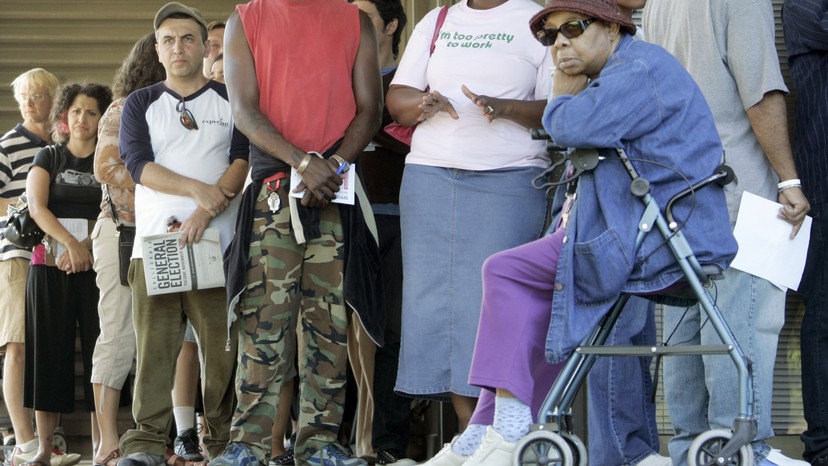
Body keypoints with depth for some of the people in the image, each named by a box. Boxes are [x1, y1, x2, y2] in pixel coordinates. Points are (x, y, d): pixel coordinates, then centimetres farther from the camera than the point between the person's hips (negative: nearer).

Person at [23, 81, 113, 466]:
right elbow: (36, 207, -3)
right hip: (49, 264, 0)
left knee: (98, 347, -6)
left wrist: (84, 250, -15)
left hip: (96, 265, 0)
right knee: (49, 349, -2)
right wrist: (71, 243, -17)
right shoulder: (48, 158, 12)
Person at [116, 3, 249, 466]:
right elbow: (138, 162, 1)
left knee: (223, 345, -4)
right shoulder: (141, 104, 16)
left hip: (218, 243, -1)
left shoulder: (232, 100, 13)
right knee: (154, 344, -6)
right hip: (154, 240, 1)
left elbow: (243, 159, 0)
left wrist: (206, 212, -14)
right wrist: (197, 189, -13)